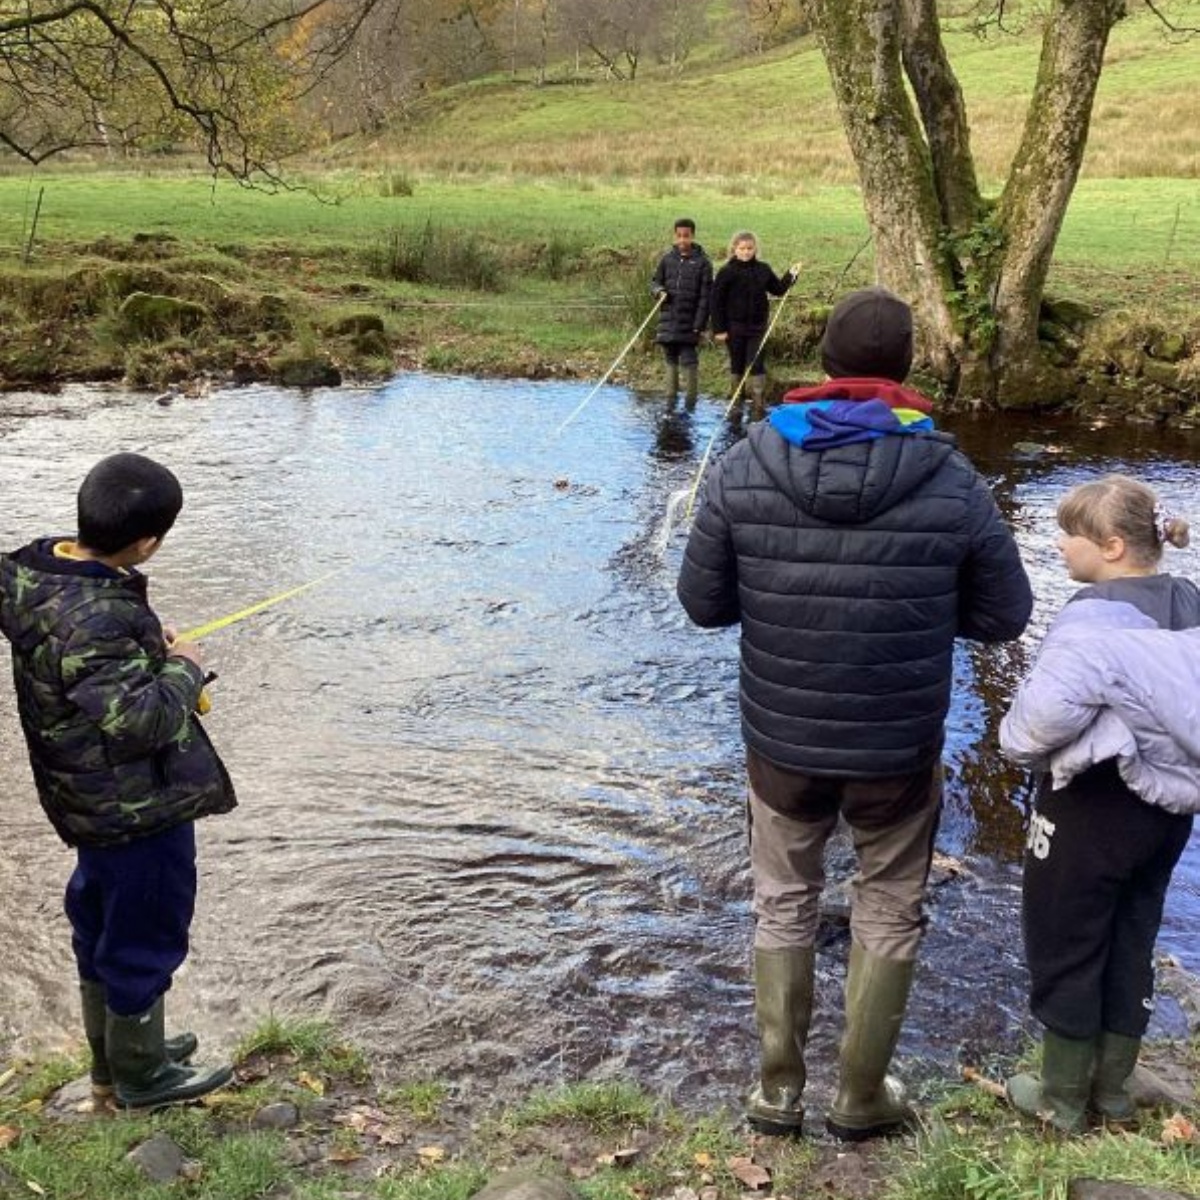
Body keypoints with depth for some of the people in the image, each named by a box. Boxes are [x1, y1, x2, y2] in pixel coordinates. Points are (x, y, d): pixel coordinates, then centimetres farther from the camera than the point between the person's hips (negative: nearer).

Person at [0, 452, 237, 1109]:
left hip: (91, 803, 10)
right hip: (140, 809, -10)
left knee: (102, 927, 23)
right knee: (143, 937, 9)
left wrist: (151, 644, 3)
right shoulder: (95, 618, -31)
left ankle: (113, 1057, 42)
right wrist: (181, 668, -17)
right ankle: (141, 1075, 27)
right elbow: (137, 721, -32)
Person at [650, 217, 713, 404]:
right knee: (671, 360, 11)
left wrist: (699, 325, -11)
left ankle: (691, 399, 2)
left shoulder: (702, 262, -4)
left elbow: (705, 296, -6)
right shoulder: (667, 258, 7)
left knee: (689, 361, -5)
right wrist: (659, 291, -9)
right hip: (668, 320, 4)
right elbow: (655, 281, 16)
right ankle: (671, 396, 20)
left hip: (689, 322, -4)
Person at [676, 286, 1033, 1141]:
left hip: (781, 738, 2)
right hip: (900, 749, -1)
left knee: (784, 904, 22)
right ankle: (862, 1097, 31)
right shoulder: (952, 482, -15)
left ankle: (779, 1090, 30)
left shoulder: (744, 468, -12)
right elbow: (1003, 615, -5)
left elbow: (703, 602, -5)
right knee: (889, 914, 20)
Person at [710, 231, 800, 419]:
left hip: (757, 326, 2)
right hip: (735, 327, -2)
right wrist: (719, 329, -10)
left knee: (757, 365, -2)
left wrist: (790, 276, -2)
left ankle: (759, 404, -1)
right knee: (737, 366, 10)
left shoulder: (763, 270, 3)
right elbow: (717, 302, -7)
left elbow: (778, 289, 14)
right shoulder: (727, 272, -7)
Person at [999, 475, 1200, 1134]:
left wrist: (1018, 741, -11)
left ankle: (1063, 1097, 23)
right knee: (1131, 945, 20)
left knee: (1064, 949, 10)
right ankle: (1112, 1088, 33)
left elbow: (1045, 714, -31)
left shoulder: (1095, 619, -24)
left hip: (1093, 809, -8)